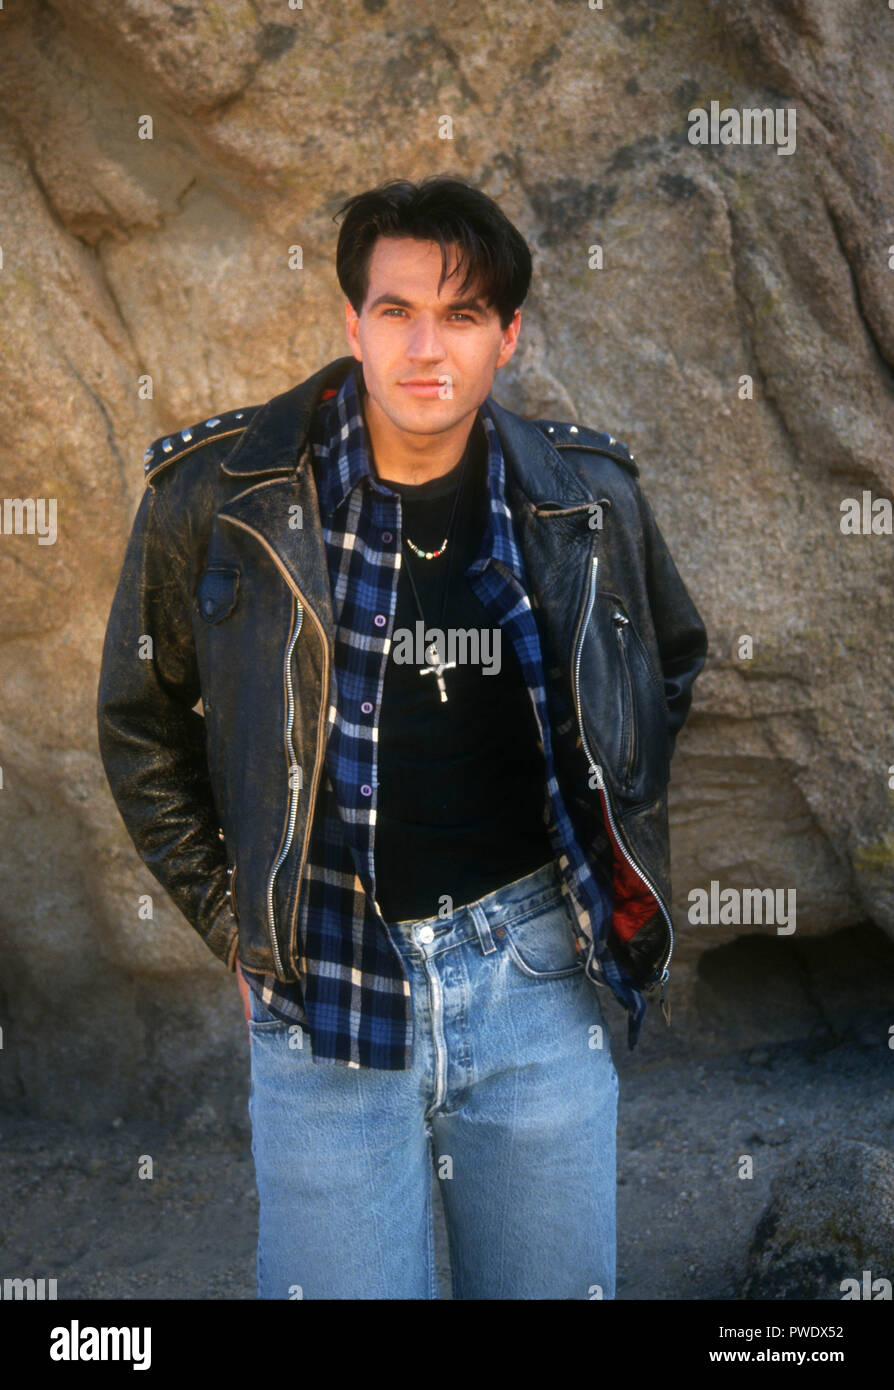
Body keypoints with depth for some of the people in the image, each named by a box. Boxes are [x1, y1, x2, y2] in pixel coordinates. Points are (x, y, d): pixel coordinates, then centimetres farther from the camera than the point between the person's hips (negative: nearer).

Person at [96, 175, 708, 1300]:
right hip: (324, 985, -2)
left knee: (556, 1284, 14)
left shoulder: (587, 498, -1)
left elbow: (671, 657, 19)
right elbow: (140, 725, 7)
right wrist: (233, 922, 4)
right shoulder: (216, 494, -7)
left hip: (534, 971, 2)